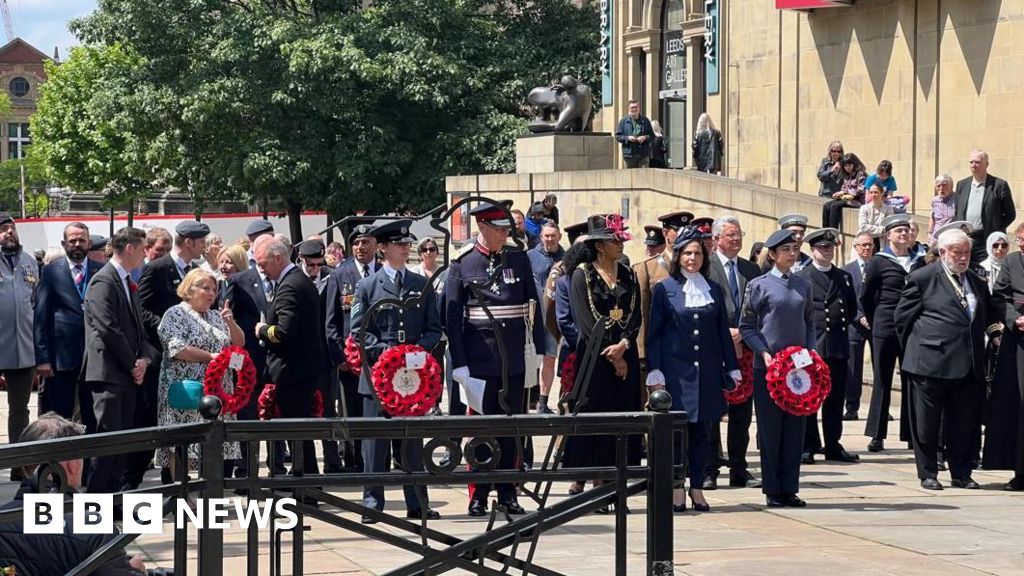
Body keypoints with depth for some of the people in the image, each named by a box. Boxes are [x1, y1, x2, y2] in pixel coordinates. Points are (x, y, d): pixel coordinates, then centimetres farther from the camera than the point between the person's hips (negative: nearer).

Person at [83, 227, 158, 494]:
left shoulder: (128, 283, 19)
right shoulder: (103, 281, -11)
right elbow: (108, 330, -18)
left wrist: (145, 358, 1)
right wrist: (132, 365, -11)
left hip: (129, 373, 9)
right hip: (108, 372, -9)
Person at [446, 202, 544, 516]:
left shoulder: (519, 260, 8)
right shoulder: (462, 264, -1)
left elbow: (533, 306, 10)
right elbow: (452, 317, -2)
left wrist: (539, 349, 4)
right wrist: (459, 362, -8)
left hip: (514, 359, 3)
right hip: (479, 358, -3)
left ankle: (507, 493, 15)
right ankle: (479, 495, 7)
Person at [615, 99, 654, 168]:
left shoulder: (645, 120, 9)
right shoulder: (624, 121, 7)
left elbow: (652, 136, 12)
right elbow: (617, 136, 4)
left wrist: (645, 137, -9)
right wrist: (627, 138, -12)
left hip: (643, 155, 0)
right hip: (629, 155, 0)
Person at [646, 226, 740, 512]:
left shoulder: (714, 290, 10)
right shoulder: (665, 289, 1)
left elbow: (723, 332, 13)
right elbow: (653, 333, 0)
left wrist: (732, 369, 9)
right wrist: (654, 372, -7)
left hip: (707, 371, 3)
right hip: (675, 370, -3)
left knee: (701, 429, 5)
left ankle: (697, 487, 12)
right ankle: (676, 489, 5)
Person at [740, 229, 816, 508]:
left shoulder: (803, 285, 12)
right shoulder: (759, 285, -1)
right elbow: (746, 327, -1)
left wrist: (810, 352, 2)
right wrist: (764, 353, -12)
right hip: (768, 367, -4)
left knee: (795, 428, 4)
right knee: (770, 429, -1)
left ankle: (789, 488, 10)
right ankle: (772, 490, 5)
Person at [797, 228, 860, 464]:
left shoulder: (844, 277, 15)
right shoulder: (801, 278, 1)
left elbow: (852, 308, 22)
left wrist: (842, 325, 11)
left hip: (838, 345, 4)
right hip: (811, 345, -4)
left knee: (835, 399, 6)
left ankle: (833, 446, 12)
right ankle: (807, 446, 3)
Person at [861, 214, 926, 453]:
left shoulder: (919, 262, 9)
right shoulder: (878, 262, -2)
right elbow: (865, 296, 3)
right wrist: (875, 322, 6)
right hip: (886, 329, -3)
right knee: (882, 381, 2)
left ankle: (912, 433, 9)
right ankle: (877, 435, 7)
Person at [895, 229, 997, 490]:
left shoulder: (977, 282, 14)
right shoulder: (923, 278, -3)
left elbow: (987, 318, 25)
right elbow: (903, 317, 1)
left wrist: (997, 332, 6)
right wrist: (914, 350, 2)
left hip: (967, 367, 5)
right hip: (931, 363, -5)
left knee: (962, 424, 8)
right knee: (927, 422, 2)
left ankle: (961, 474, 17)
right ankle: (928, 474, 11)